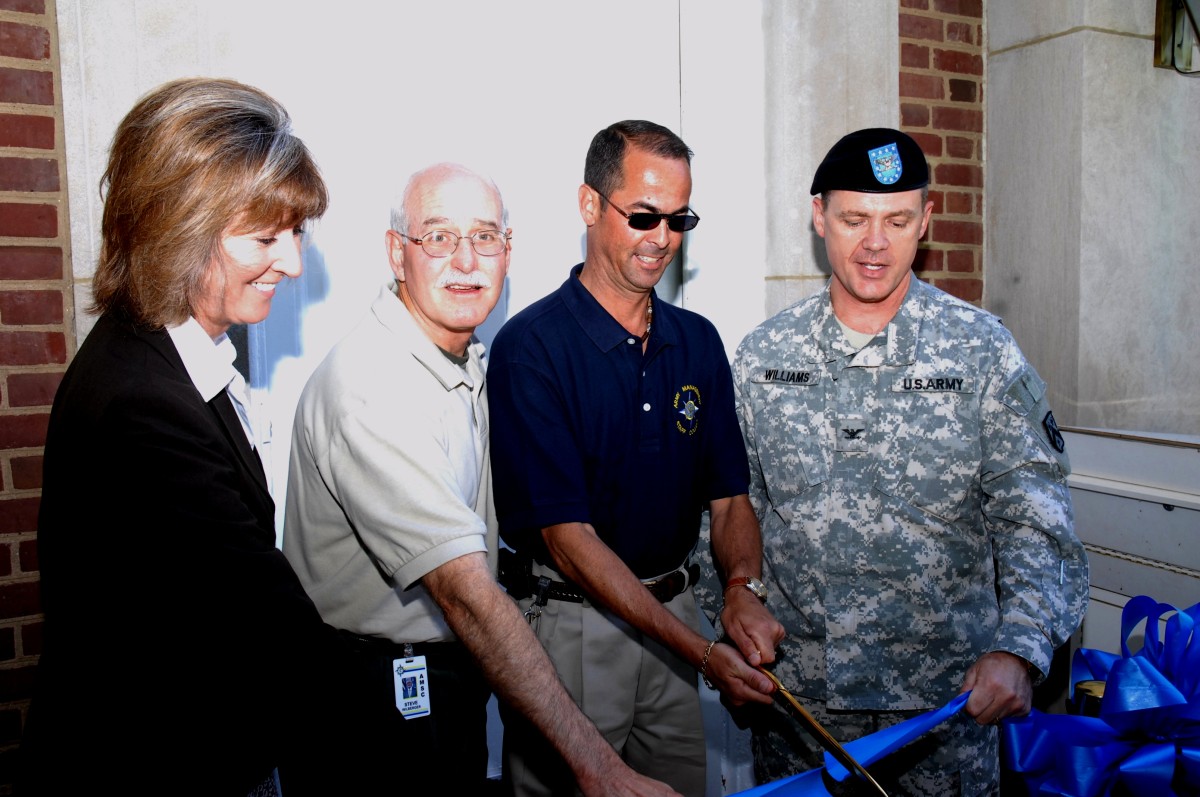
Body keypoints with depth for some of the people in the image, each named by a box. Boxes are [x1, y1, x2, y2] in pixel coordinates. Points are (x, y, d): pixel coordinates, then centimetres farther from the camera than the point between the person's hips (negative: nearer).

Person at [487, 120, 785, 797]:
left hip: (675, 613, 5)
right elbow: (568, 537, -19)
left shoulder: (698, 341, 4)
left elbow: (729, 496, 5)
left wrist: (742, 588, -16)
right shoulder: (530, 346, -15)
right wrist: (701, 650, -23)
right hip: (572, 621, -5)